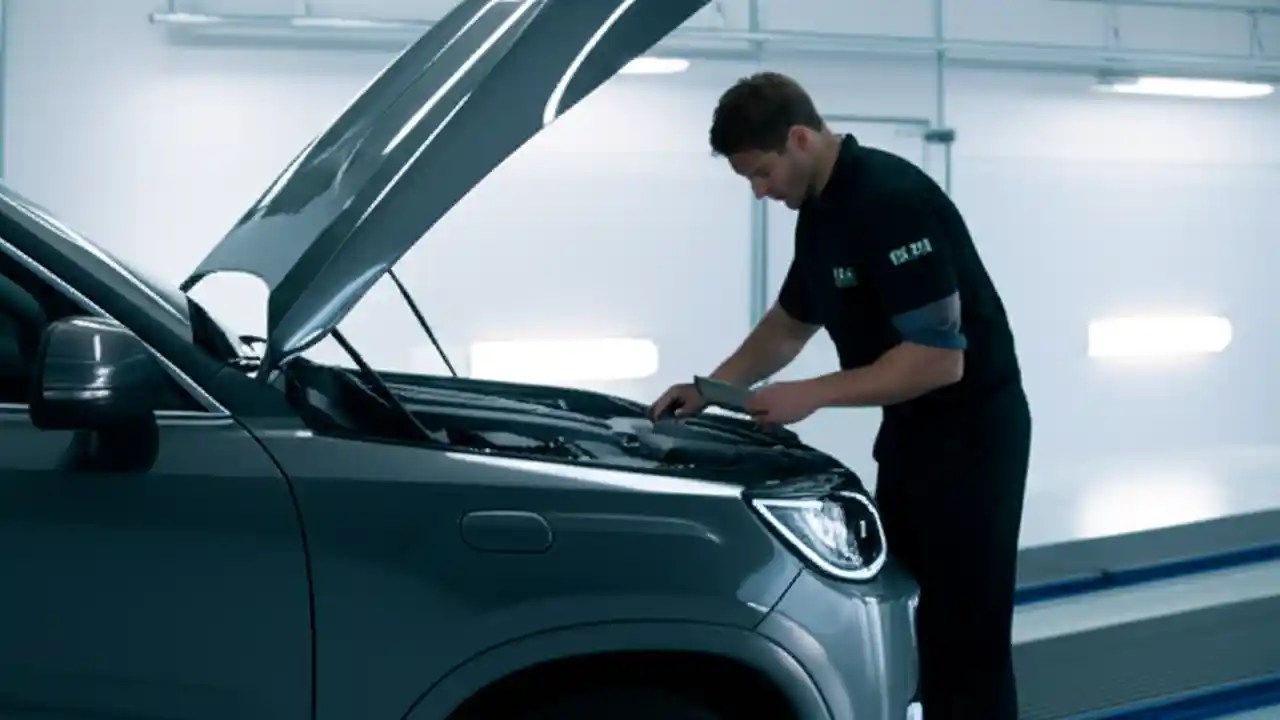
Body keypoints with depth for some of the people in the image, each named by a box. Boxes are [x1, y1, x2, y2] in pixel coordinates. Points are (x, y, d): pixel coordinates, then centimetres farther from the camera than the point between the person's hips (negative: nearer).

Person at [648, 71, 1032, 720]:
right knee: (904, 614, 14)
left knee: (967, 631, -4)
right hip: (908, 430, 10)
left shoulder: (891, 200, -24)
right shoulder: (820, 210, 7)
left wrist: (813, 395, -22)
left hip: (970, 433, -10)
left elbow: (939, 358, -27)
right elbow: (788, 324, 21)